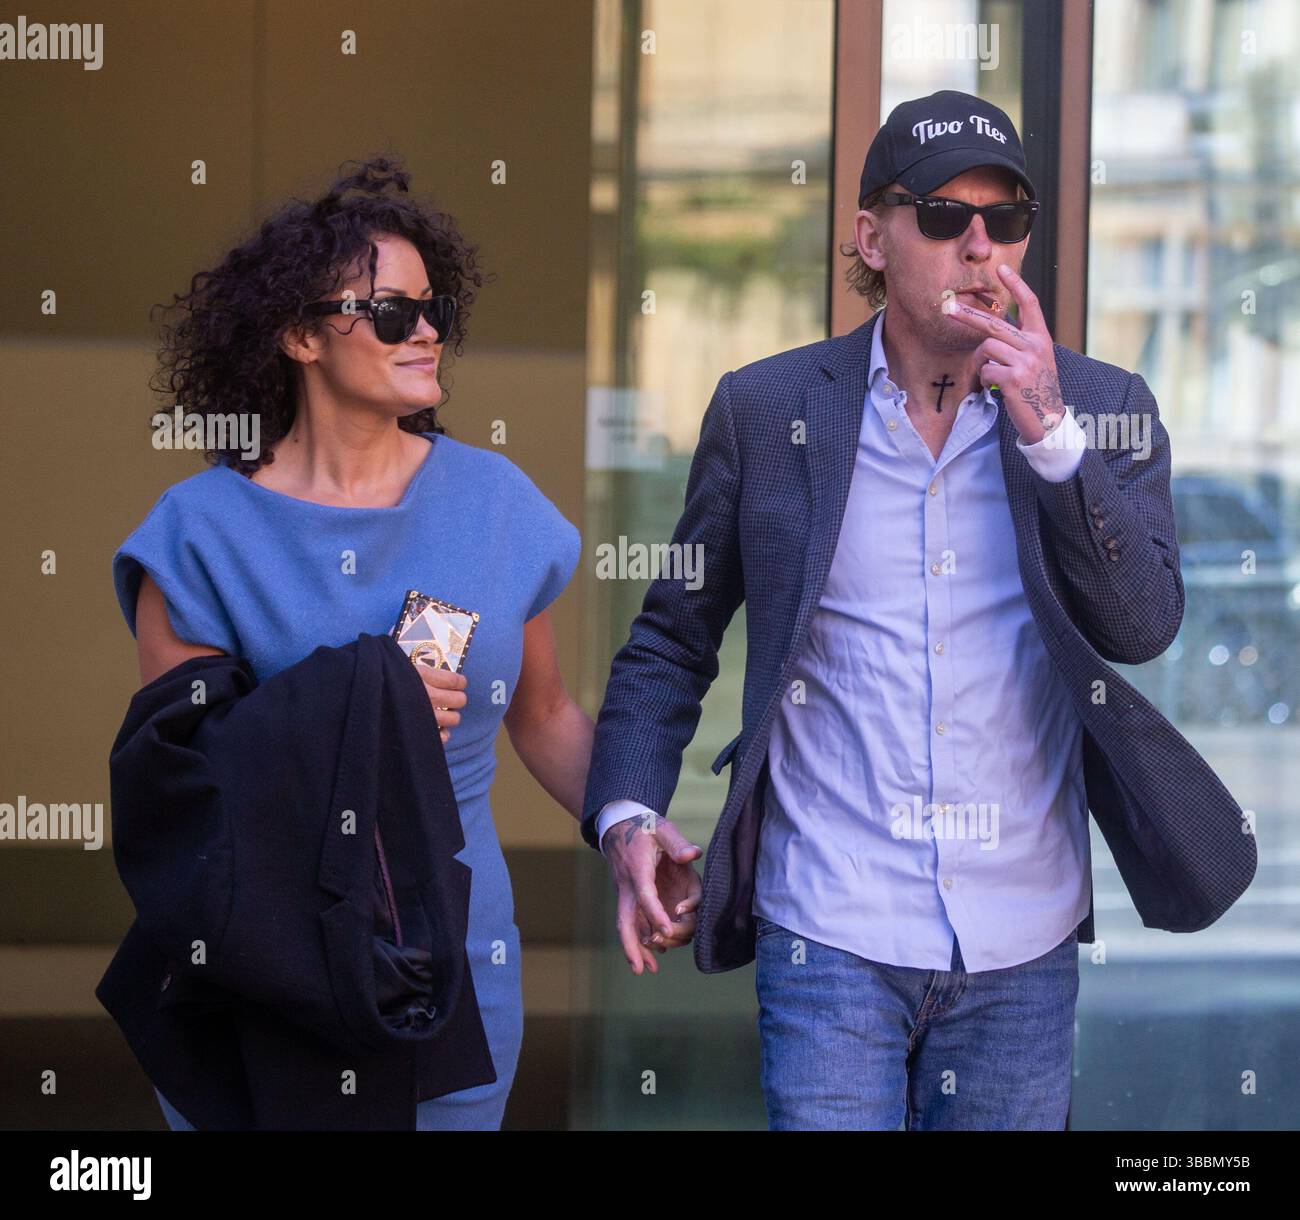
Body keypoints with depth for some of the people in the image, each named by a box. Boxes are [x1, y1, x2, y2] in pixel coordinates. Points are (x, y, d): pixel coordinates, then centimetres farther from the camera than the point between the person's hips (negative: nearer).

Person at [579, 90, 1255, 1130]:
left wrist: (1048, 430, -17)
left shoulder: (1104, 410, 4)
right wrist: (626, 811, -6)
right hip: (831, 933, -1)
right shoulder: (767, 409, 3)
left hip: (1023, 945, 2)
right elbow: (674, 637, 9)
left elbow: (1143, 625, -8)